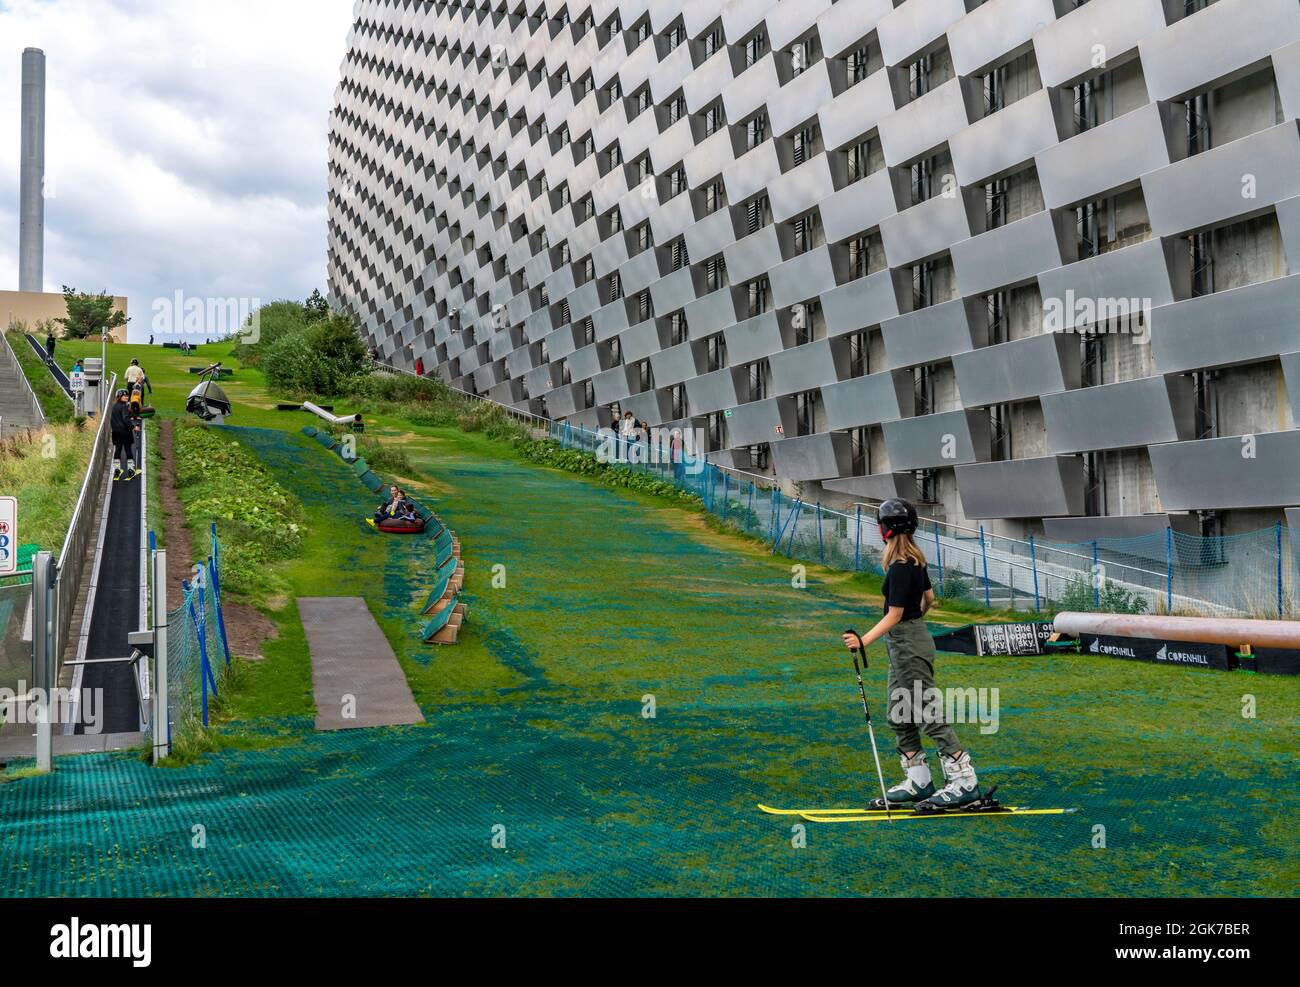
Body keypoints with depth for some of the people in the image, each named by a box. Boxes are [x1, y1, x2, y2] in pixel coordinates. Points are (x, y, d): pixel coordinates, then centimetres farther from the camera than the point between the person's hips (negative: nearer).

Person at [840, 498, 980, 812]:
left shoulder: (900, 566, -21)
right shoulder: (916, 559, 8)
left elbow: (894, 615, -22)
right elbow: (928, 598, 19)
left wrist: (865, 640, -29)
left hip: (908, 645, -10)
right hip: (905, 645, 10)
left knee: (929, 715, -5)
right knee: (899, 716, 14)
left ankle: (964, 782, 1)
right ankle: (919, 781, 21)